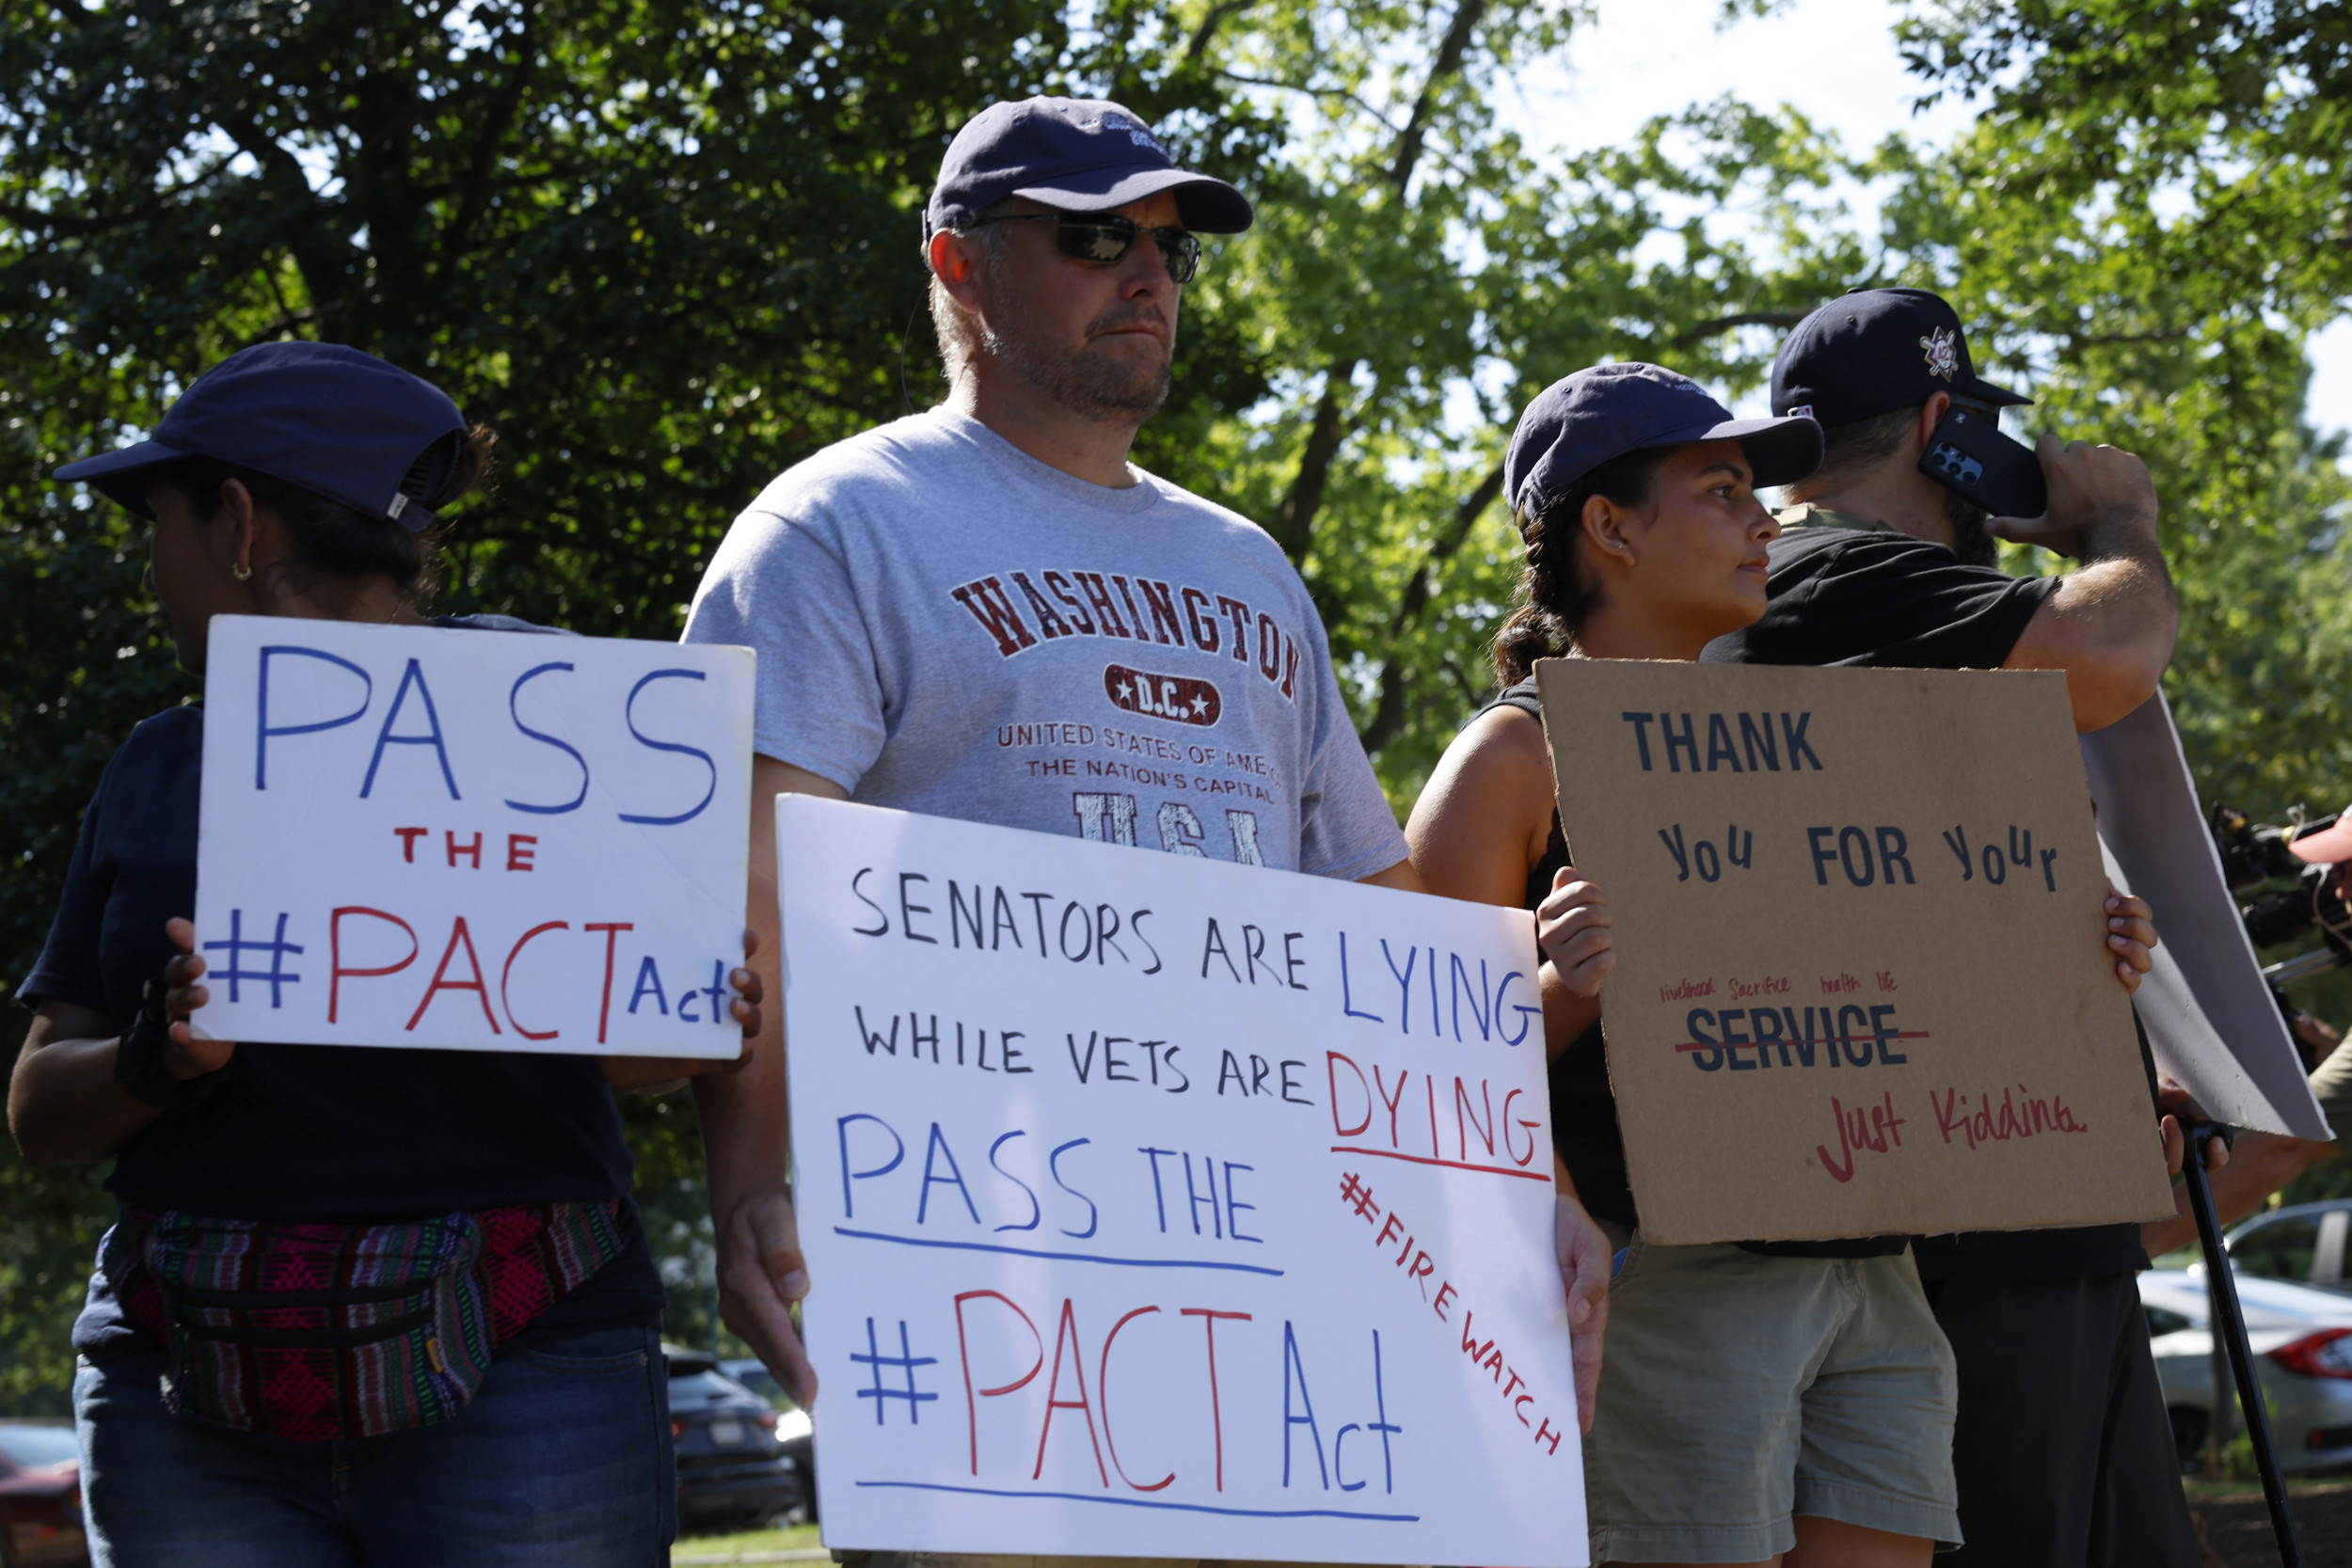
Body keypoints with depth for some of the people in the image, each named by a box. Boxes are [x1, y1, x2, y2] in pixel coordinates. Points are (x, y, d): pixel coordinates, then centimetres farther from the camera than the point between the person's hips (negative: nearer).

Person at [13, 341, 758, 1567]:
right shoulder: (160, 770, 15)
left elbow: (626, 1050, 4)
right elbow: (43, 1110, 10)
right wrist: (158, 1057, -12)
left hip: (516, 1377, -3)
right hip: (190, 1402, 3)